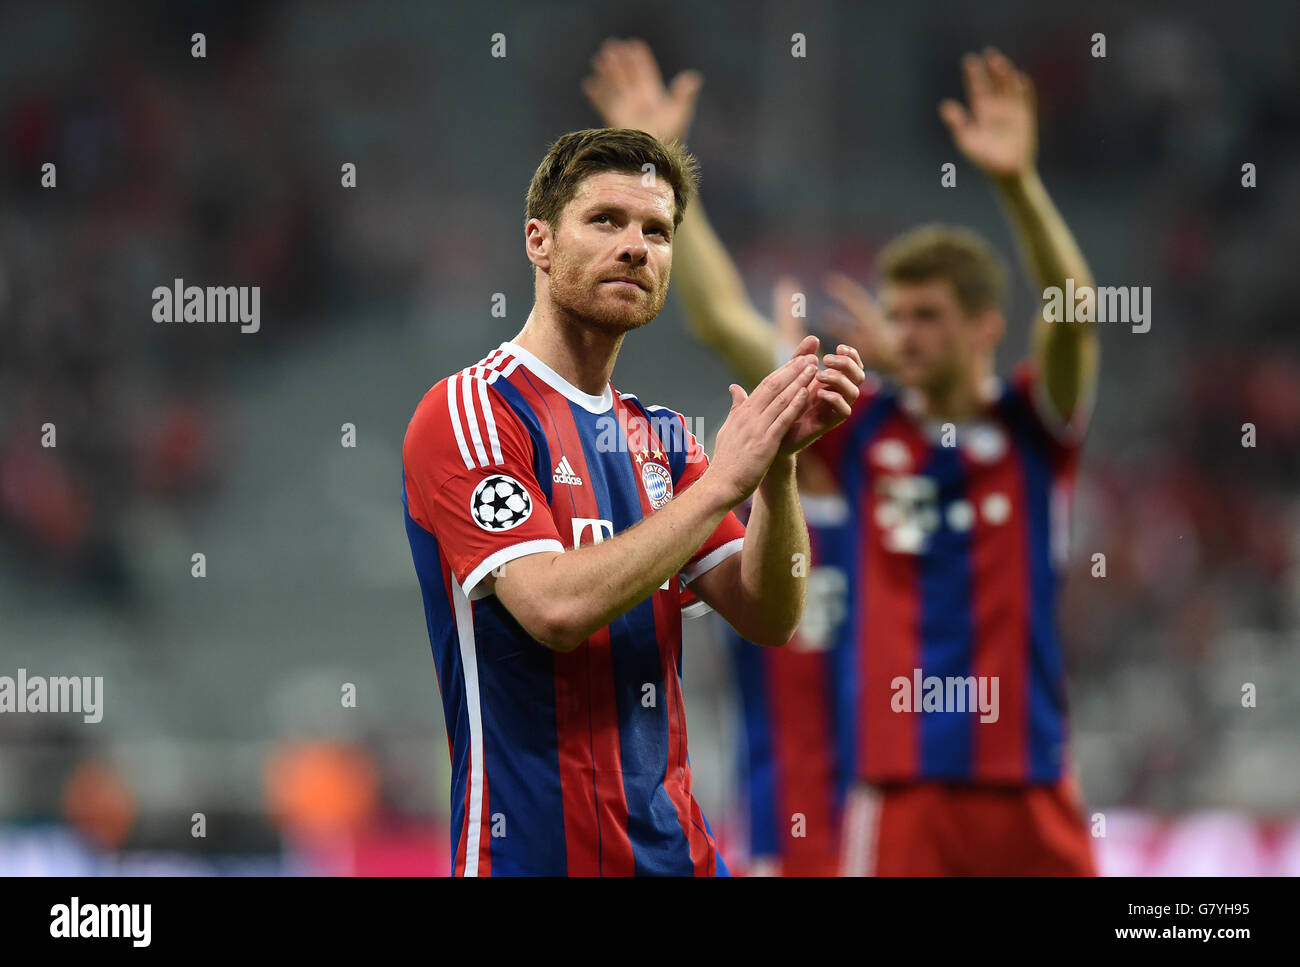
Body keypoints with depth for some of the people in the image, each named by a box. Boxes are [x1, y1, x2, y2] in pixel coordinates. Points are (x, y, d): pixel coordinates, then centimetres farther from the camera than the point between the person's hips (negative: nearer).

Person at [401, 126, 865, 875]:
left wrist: (779, 462, -9)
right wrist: (721, 482, -19)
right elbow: (555, 606, -22)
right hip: (536, 848, -6)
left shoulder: (658, 434, 12)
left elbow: (769, 619, 5)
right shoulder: (468, 412, -8)